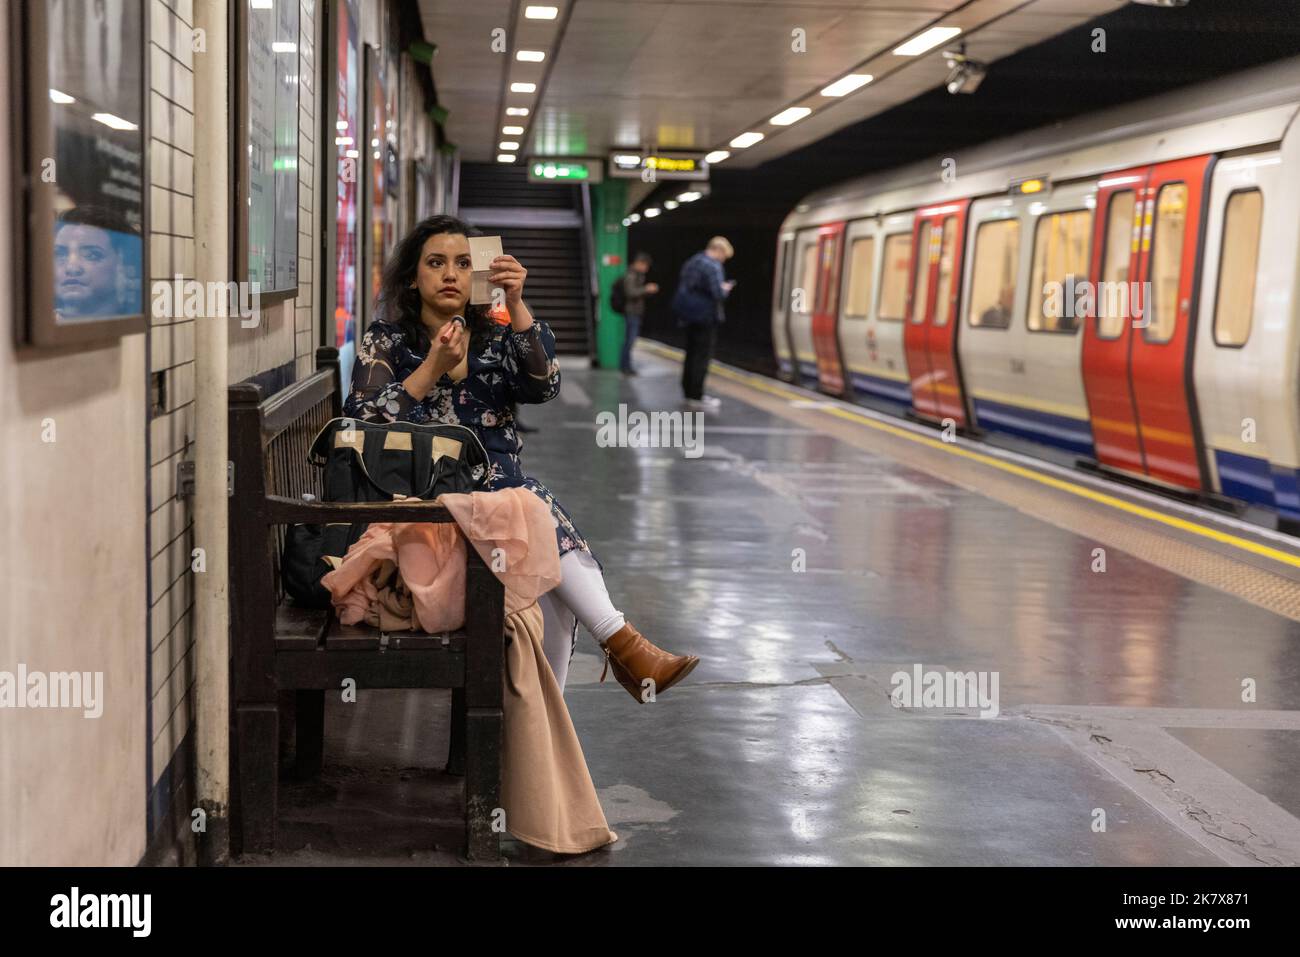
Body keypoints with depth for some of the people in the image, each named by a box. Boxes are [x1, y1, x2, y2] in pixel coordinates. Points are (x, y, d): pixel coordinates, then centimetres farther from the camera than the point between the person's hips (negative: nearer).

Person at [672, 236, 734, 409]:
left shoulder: (691, 262, 12)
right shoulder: (713, 266, -16)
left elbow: (682, 287, 17)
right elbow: (718, 293, -22)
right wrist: (726, 289, -2)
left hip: (690, 315, 9)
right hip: (705, 316, -9)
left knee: (692, 354, 16)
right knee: (702, 356, -3)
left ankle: (689, 392, 23)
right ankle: (697, 397, -1)